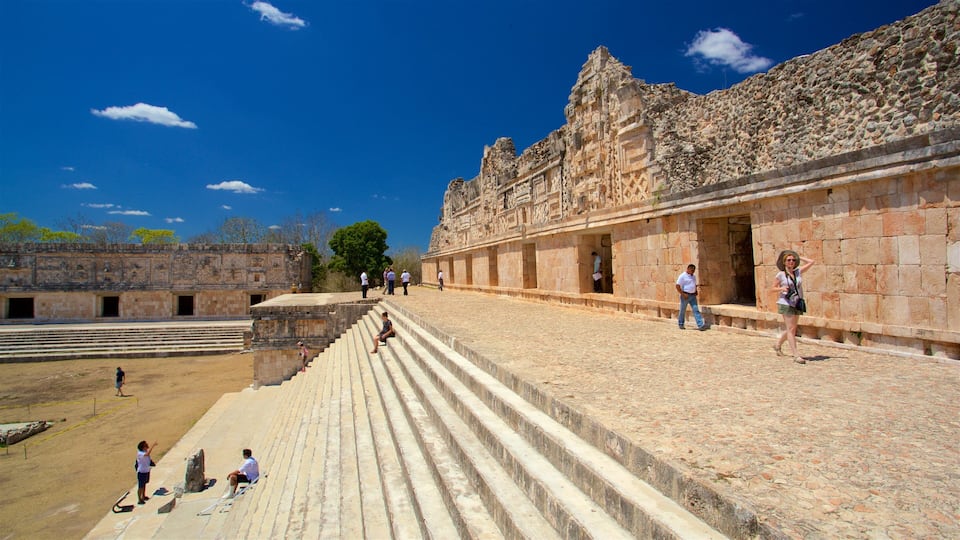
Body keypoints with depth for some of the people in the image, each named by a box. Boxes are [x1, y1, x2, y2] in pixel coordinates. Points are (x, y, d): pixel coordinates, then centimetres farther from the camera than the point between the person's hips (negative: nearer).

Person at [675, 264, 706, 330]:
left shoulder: (693, 277, 14)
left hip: (693, 296, 6)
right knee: (683, 310, 5)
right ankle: (681, 324, 19)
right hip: (685, 296, -6)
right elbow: (677, 286, -15)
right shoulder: (682, 276, -9)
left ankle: (700, 325, -10)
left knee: (696, 310, -4)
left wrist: (697, 287, 6)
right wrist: (683, 294, -19)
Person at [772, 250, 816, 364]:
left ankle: (778, 345, 34)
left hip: (797, 303, 5)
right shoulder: (780, 275, -5)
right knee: (791, 329, -7)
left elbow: (811, 262, 12)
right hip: (786, 303, -5)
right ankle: (796, 355, -5)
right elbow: (773, 288, 1)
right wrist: (781, 288, -17)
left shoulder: (798, 272, 6)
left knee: (791, 329, 13)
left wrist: (799, 258, 11)